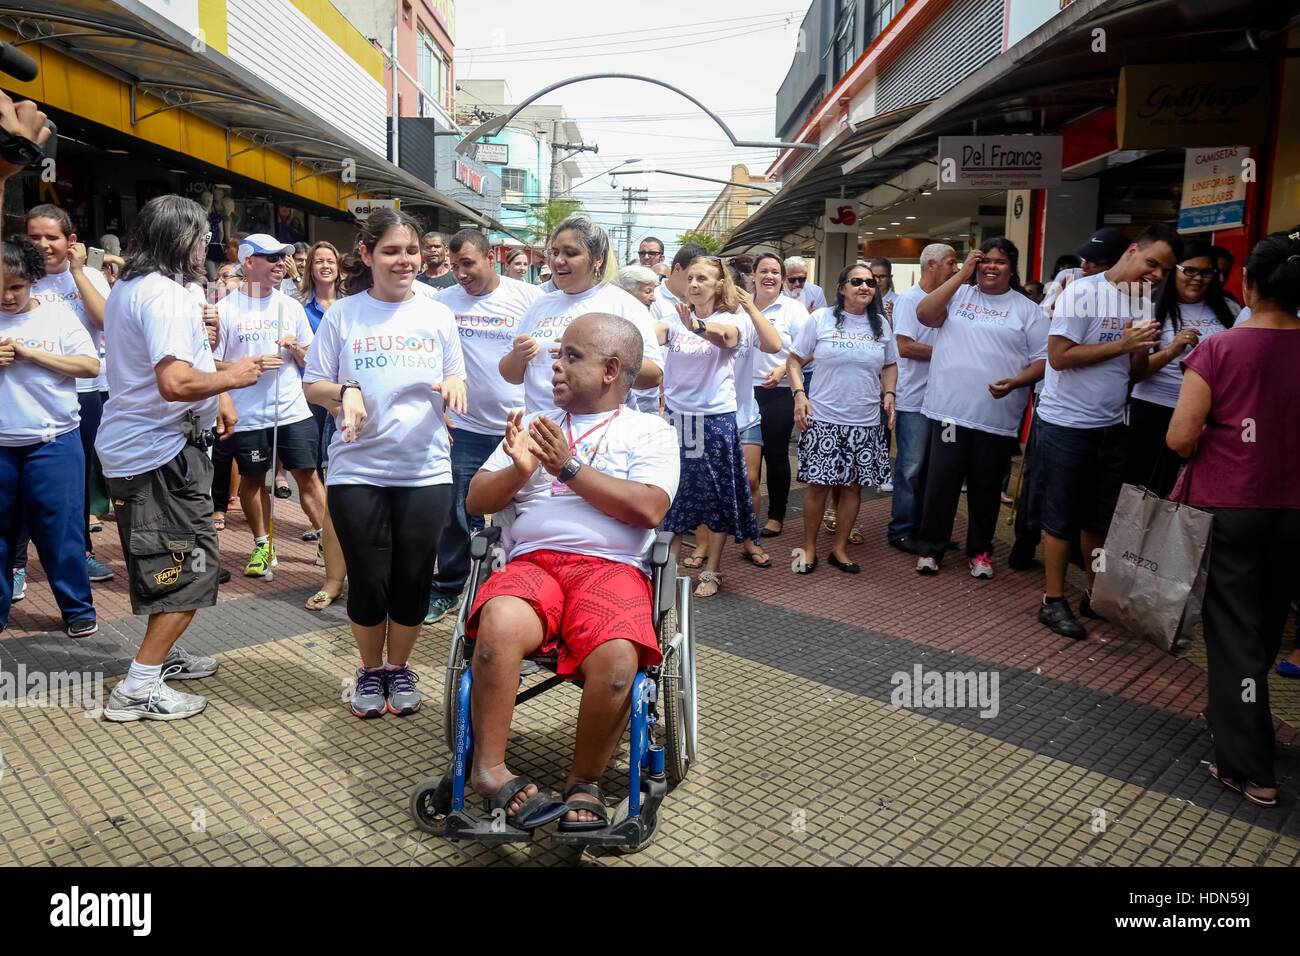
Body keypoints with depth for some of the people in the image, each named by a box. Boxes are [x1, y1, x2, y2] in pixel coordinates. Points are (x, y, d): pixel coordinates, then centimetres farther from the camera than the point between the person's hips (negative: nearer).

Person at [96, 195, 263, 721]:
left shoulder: (125, 288, 13)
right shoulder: (167, 295, -20)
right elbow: (176, 383, -32)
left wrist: (217, 393, 19)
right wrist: (231, 377, -14)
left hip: (128, 445, 10)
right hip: (161, 449, -10)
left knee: (164, 561, 23)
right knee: (194, 565, -4)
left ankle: (163, 653, 37)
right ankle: (139, 688, -1)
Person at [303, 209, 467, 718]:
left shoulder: (438, 315, 6)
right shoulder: (342, 315, 1)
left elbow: (456, 381, 11)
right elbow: (313, 386, 4)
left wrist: (453, 385, -11)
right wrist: (344, 392, -17)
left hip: (425, 470, 1)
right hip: (358, 470, -1)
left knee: (413, 579, 6)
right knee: (368, 580, 4)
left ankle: (399, 667, 29)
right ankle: (370, 670, 29)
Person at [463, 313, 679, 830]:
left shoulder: (649, 430, 13)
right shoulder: (534, 422, 23)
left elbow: (649, 509, -5)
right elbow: (476, 502, 17)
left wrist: (569, 467, -5)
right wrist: (519, 469, -3)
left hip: (613, 566, -2)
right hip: (531, 560, 2)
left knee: (616, 659, -33)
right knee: (499, 626, -33)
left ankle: (584, 783, -9)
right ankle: (488, 769, -17)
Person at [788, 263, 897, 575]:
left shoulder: (880, 324, 9)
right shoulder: (820, 319, -2)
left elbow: (890, 365, 19)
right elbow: (795, 360, 1)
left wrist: (889, 394, 3)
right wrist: (799, 394, -11)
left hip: (866, 422, 3)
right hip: (823, 419, -3)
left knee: (853, 485, 8)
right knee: (819, 484, 1)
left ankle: (840, 548, 23)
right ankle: (809, 548, 17)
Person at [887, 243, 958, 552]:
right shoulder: (909, 300, -8)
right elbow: (904, 347, -17)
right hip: (914, 400, -7)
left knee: (929, 467, 12)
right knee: (911, 467, -2)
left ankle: (922, 526, 22)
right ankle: (900, 530, 8)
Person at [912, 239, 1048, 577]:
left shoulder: (1027, 309, 6)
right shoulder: (958, 294, 7)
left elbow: (1044, 359, 3)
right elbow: (924, 315, -9)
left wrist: (1016, 381, -16)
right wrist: (961, 275, -8)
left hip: (998, 418, 0)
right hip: (950, 411, 0)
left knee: (986, 488, 11)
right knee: (941, 484, 4)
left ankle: (980, 550, 26)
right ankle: (930, 547, 17)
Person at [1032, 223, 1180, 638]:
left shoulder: (1143, 303, 10)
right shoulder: (1084, 292, -12)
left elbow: (1136, 370, 17)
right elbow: (1059, 356, -18)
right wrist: (1122, 345, -17)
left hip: (1111, 427, 7)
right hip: (1066, 426, -7)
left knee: (1101, 519, 15)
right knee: (1061, 520, 2)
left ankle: (1095, 595, 29)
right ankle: (1053, 601, 13)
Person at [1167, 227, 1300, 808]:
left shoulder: (1219, 349, -13)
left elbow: (1181, 438, -17)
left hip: (1227, 506, -4)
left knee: (1233, 630, 4)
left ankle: (1248, 768, 4)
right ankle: (1231, 715, 42)